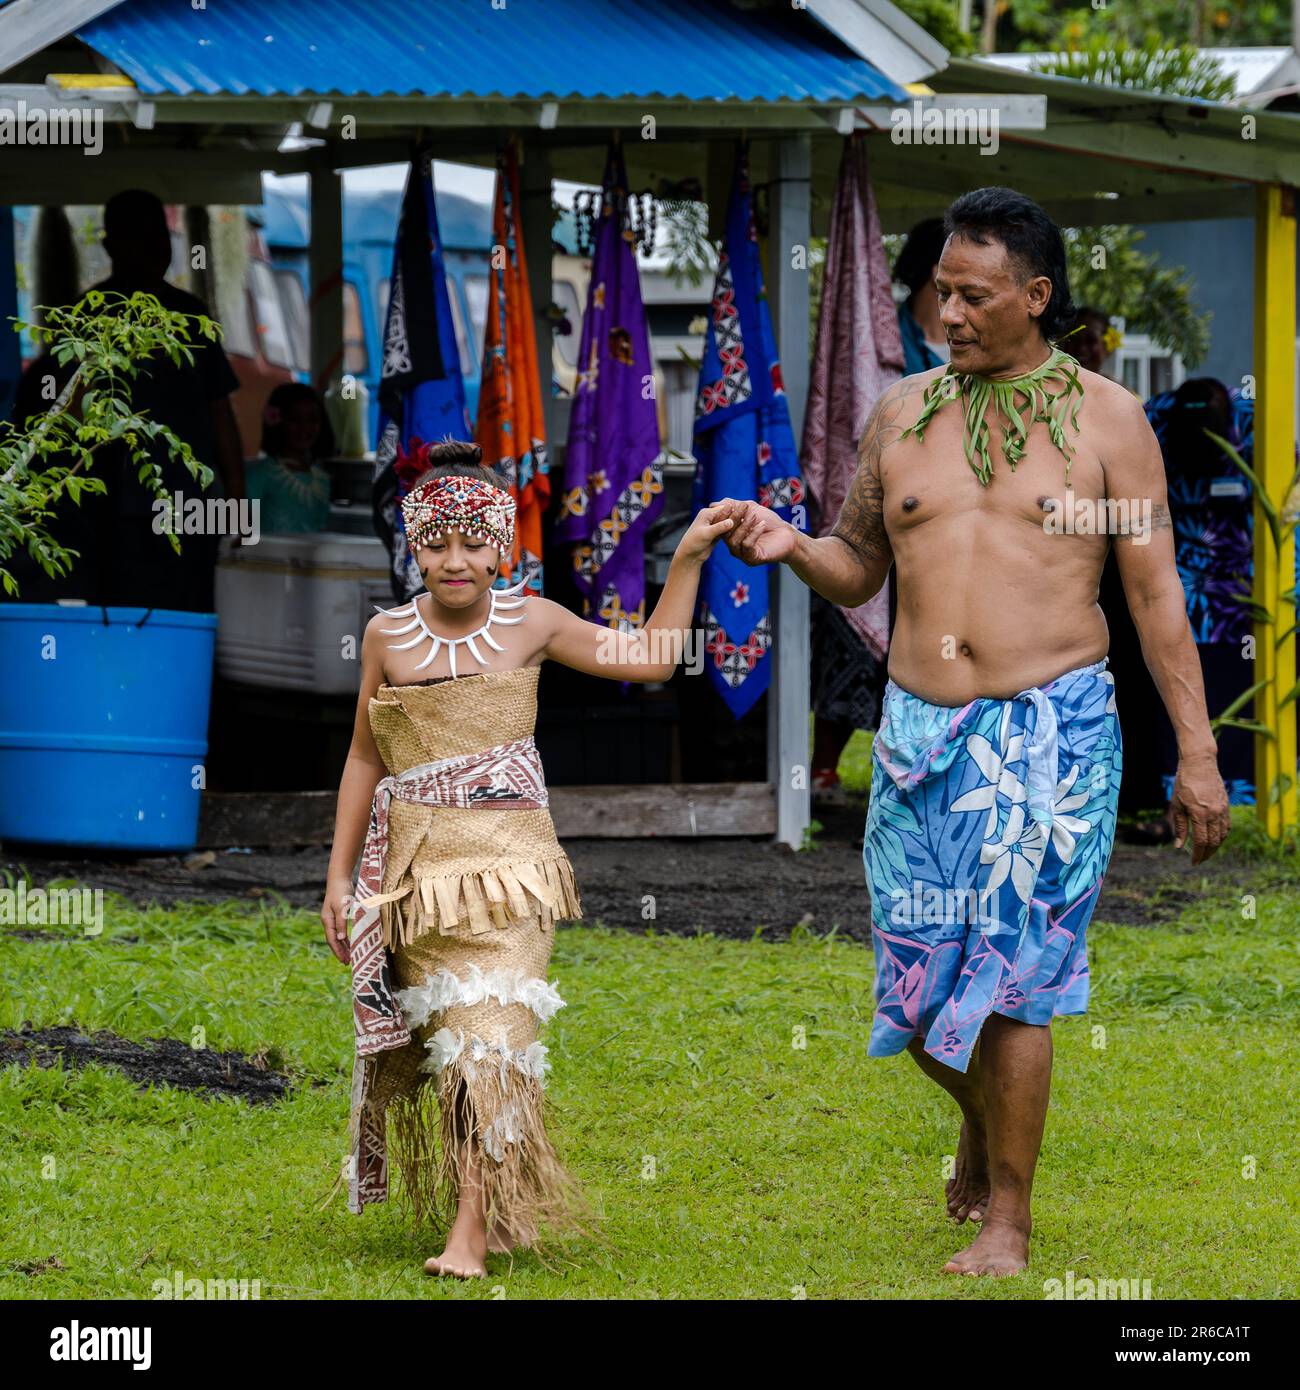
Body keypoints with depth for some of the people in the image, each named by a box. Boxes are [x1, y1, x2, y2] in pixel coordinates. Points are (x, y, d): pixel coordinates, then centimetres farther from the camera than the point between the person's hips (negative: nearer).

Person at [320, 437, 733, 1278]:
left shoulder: (529, 624, 3)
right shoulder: (389, 637, 5)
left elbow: (649, 659, 11)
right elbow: (367, 758, 14)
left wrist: (688, 560, 5)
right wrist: (340, 874, 14)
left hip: (507, 866, -2)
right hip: (416, 866, 2)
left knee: (489, 1037, -14)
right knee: (436, 1042, 3)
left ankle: (474, 1234, -18)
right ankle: (471, 1201, 18)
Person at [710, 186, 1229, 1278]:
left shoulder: (1105, 419, 1)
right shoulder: (903, 415, 10)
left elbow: (1158, 594, 1)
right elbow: (859, 569, 18)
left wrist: (1197, 753, -2)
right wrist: (790, 546, -5)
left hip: (1049, 733, -4)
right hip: (919, 733, 4)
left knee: (1010, 981, -5)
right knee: (918, 981, 5)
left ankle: (1008, 1220, 6)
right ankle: (986, 1117, 36)